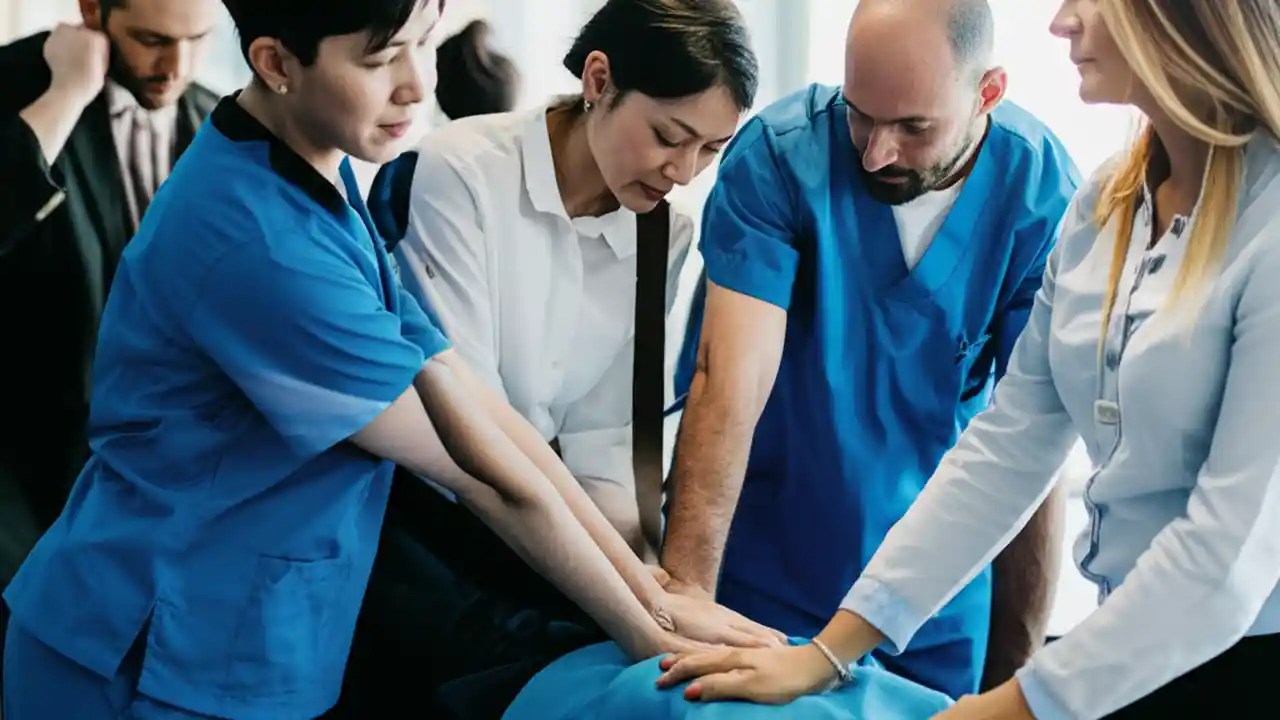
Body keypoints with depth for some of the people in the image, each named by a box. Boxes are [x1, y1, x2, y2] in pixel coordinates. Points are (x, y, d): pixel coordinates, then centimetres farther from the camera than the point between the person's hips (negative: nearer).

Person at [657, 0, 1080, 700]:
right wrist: (685, 589, -36)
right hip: (756, 572, -1)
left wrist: (1015, 666, -11)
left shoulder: (1043, 196, -15)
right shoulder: (778, 155, -19)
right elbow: (730, 383, -26)